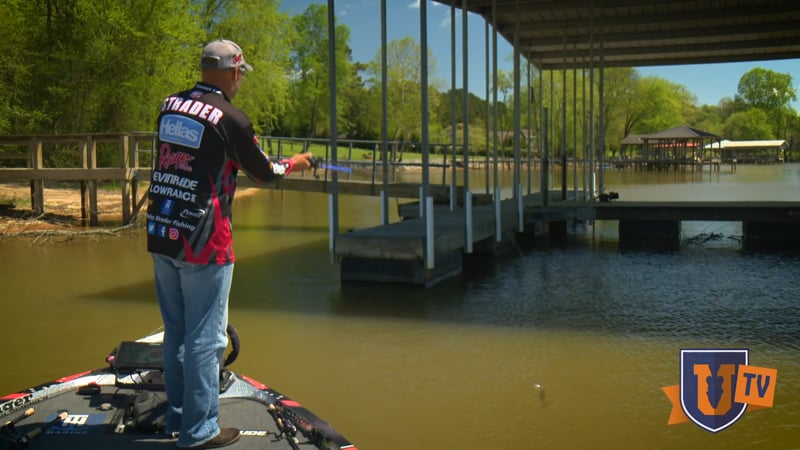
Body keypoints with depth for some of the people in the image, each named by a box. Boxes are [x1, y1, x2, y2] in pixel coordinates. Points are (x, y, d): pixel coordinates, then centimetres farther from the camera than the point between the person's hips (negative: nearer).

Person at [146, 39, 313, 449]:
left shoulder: (169, 106, 8)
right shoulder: (231, 119, -11)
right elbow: (264, 173, 2)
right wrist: (293, 164, 21)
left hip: (160, 235, 7)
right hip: (203, 243, -7)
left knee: (175, 333, 17)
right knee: (205, 338, 2)